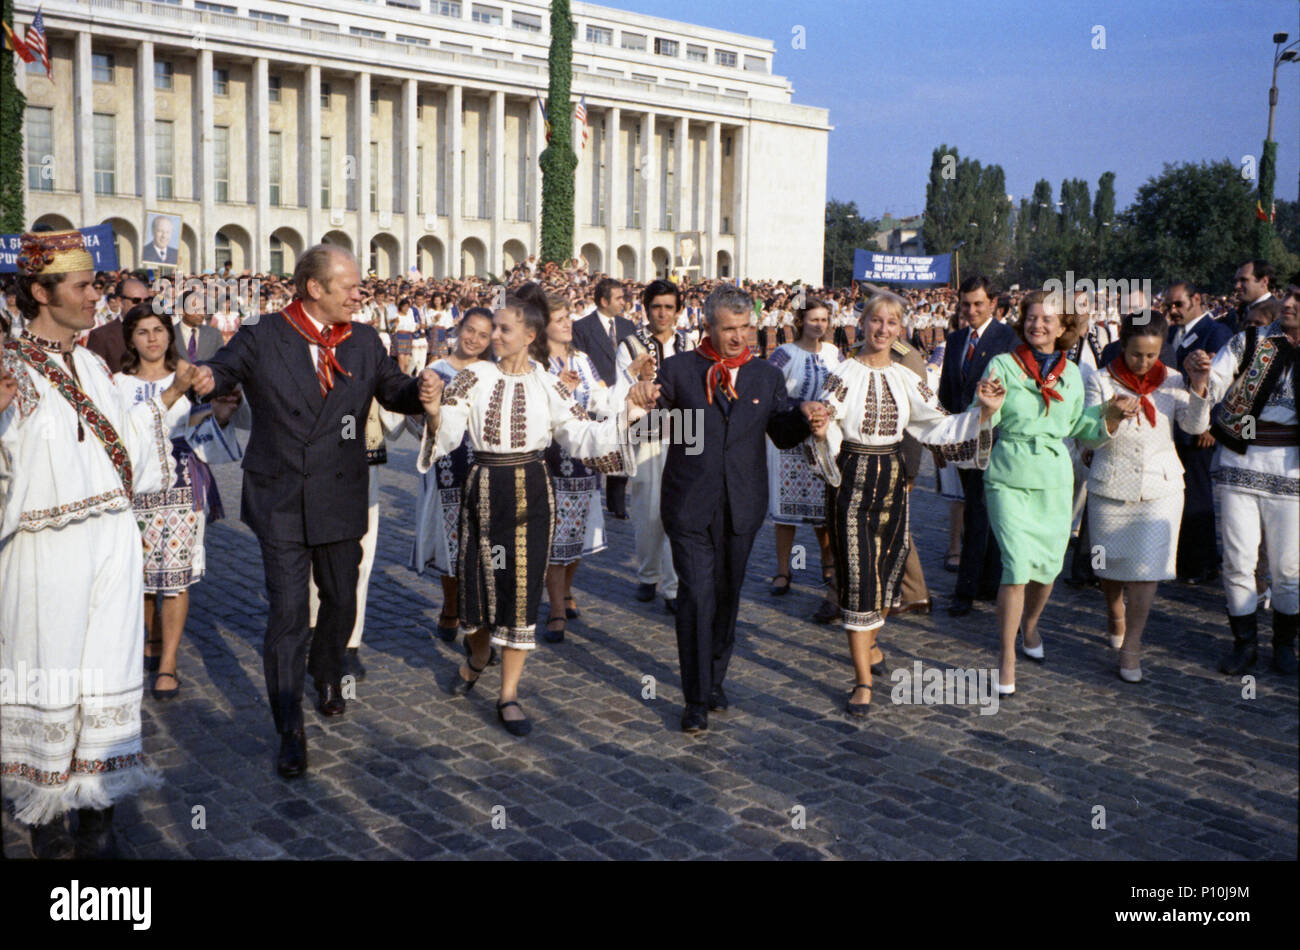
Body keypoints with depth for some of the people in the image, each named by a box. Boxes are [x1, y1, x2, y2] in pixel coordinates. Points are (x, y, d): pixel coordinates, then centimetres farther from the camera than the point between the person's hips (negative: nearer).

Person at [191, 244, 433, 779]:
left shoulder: (363, 341, 4)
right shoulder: (260, 339, -7)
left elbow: (394, 393, 9)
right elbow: (223, 370, -15)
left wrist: (422, 390, -14)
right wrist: (206, 378, -40)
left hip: (340, 500, 4)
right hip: (280, 503, -4)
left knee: (341, 600, 18)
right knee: (287, 615, -4)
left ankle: (326, 673, 50)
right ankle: (290, 733, 7)